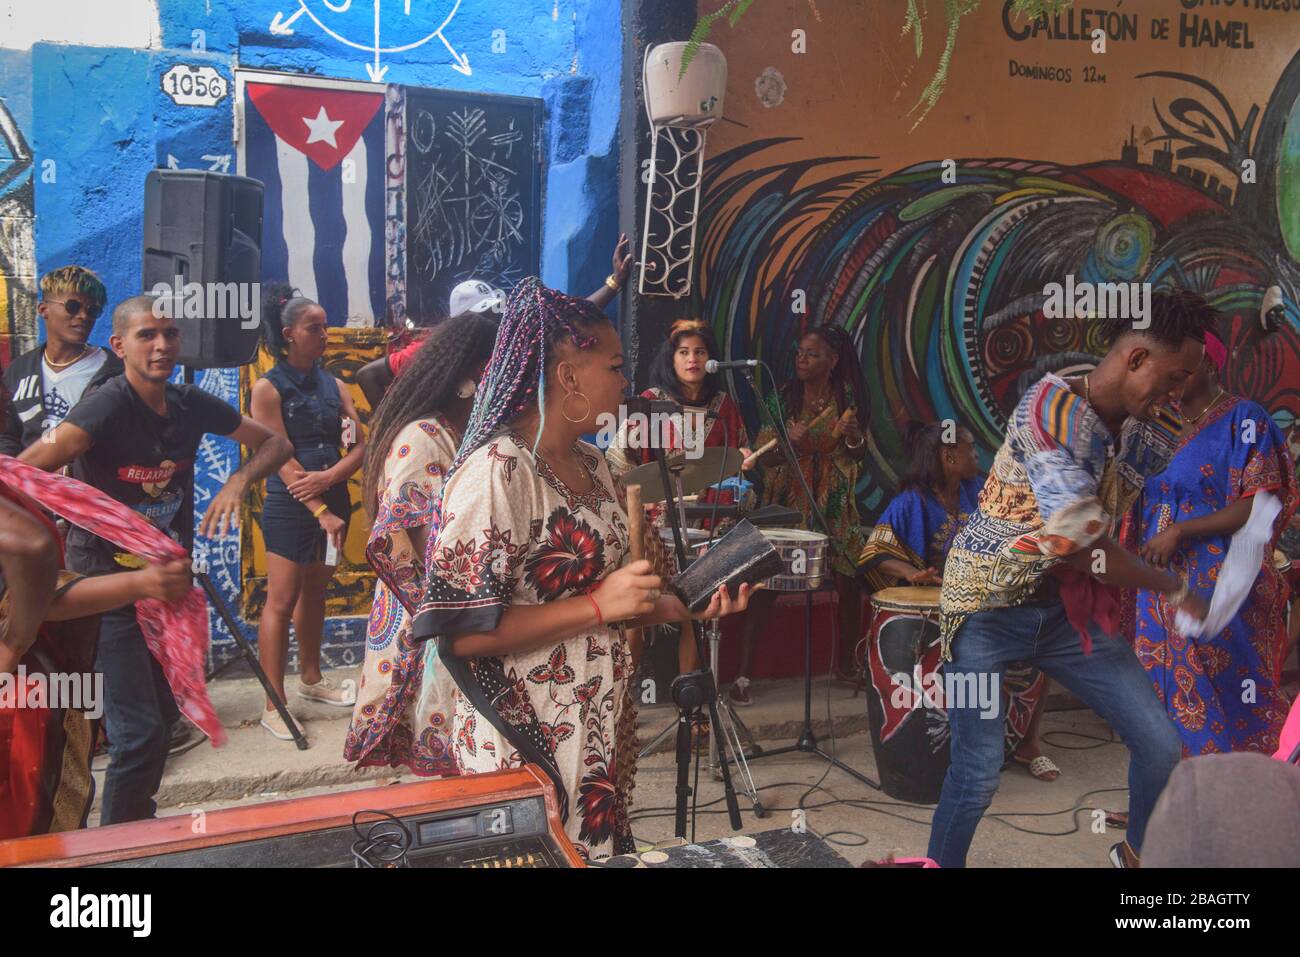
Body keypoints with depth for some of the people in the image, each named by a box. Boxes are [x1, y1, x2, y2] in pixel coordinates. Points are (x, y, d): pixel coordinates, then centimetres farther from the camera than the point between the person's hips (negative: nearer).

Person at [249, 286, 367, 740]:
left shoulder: (334, 386, 10)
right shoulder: (269, 388, -6)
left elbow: (359, 445, 3)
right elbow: (282, 460, -13)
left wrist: (328, 477, -16)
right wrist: (321, 512, -19)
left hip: (334, 499, 6)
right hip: (290, 505, -5)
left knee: (315, 592, 17)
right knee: (282, 601, -5)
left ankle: (311, 678, 32)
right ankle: (274, 705, 0)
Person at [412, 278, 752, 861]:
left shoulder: (591, 465, 9)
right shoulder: (496, 472, -19)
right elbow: (462, 631, -22)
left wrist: (684, 607, 3)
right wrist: (598, 606, -24)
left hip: (601, 733, 9)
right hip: (527, 745, -8)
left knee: (601, 848, 19)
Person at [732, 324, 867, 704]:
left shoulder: (846, 399, 1)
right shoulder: (781, 399, -1)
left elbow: (857, 456, 5)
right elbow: (764, 457, -3)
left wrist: (853, 436, -16)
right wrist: (789, 445, -23)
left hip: (834, 505, 2)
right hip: (786, 502, -1)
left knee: (848, 583, 2)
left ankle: (846, 664, 23)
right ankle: (744, 672, -4)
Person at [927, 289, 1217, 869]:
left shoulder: (1155, 432, 3)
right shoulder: (1053, 406, -21)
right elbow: (1078, 540, -25)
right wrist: (1172, 590, -14)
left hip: (1068, 606, 7)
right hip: (989, 605, -6)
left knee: (1161, 745, 5)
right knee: (978, 772, -8)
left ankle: (1139, 854, 33)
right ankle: (940, 864, 19)